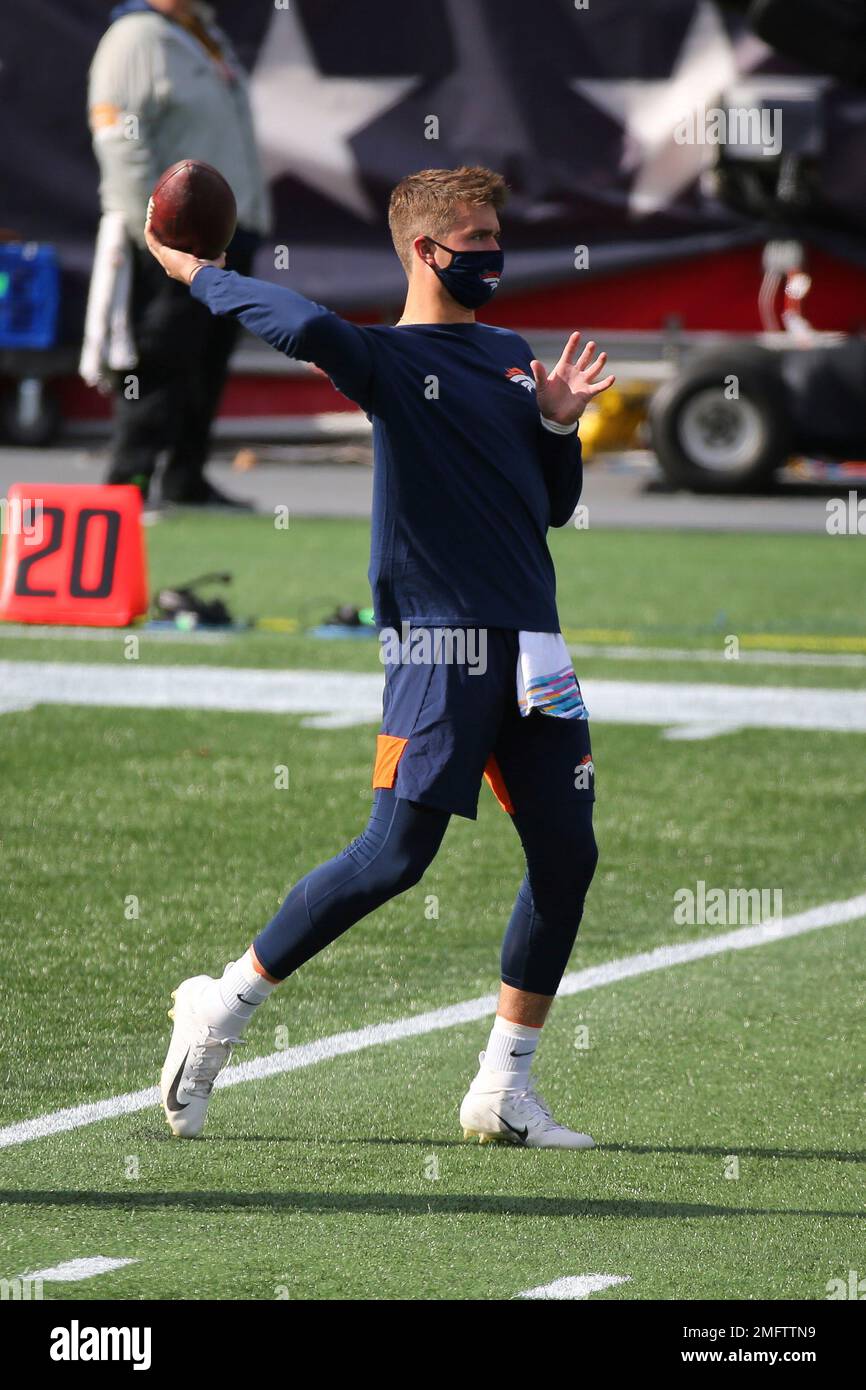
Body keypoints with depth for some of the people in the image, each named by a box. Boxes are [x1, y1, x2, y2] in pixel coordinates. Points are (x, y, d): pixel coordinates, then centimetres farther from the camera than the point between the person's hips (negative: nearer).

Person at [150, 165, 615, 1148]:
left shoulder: (511, 356, 18)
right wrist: (191, 270, -18)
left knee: (567, 853, 2)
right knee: (397, 855, -11)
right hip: (440, 640, -7)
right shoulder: (387, 358, -5)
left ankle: (505, 1088, 11)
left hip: (529, 641, 7)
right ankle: (221, 1008, 4)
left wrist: (558, 423, 5)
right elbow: (308, 329, -28)